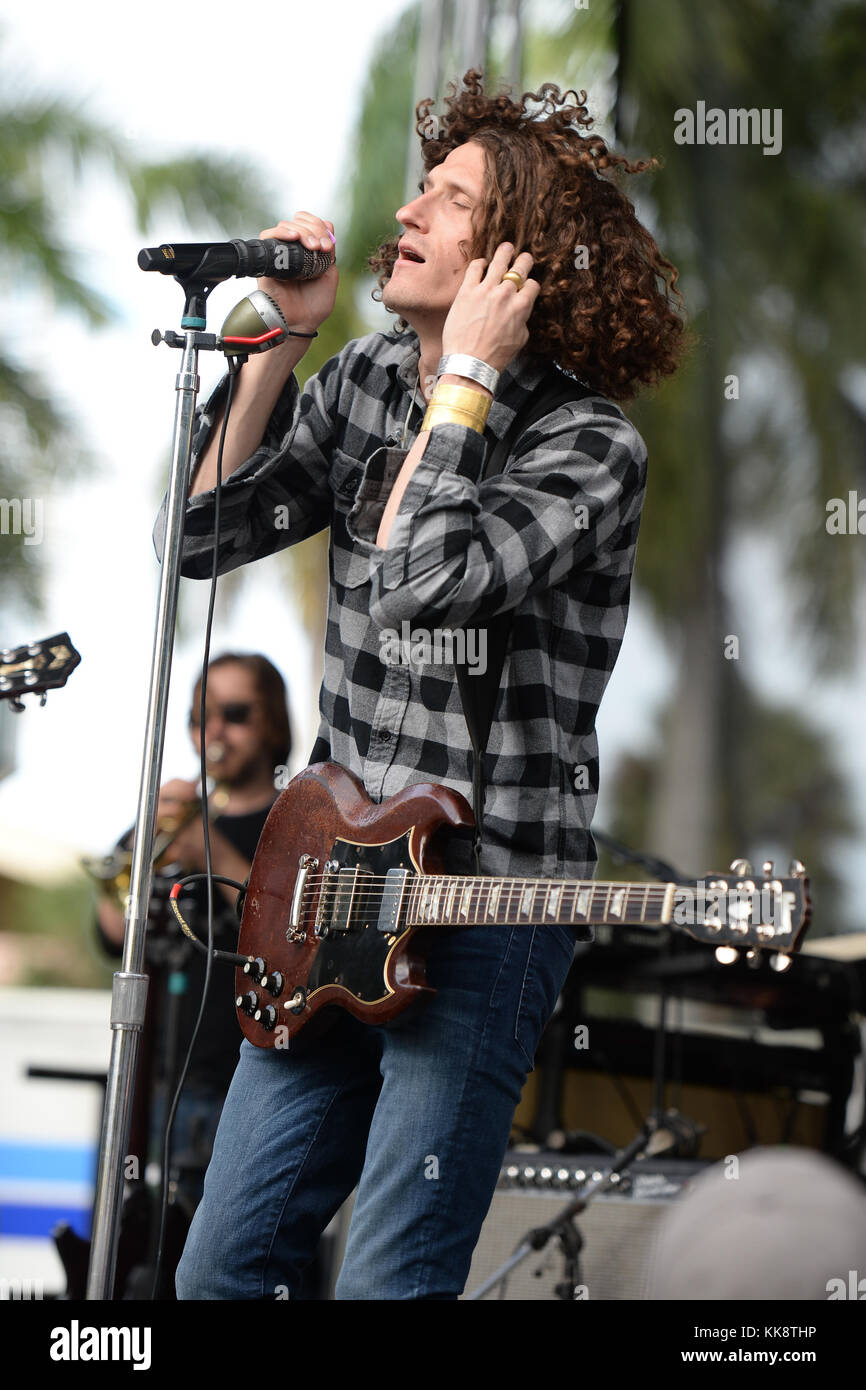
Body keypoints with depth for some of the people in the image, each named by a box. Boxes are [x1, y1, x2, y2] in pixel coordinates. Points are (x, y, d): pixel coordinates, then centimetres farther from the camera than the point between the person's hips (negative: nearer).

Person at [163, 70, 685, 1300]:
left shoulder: (590, 447, -15)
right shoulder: (363, 380, 7)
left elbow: (419, 583, -29)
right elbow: (204, 531, 3)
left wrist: (467, 378, -22)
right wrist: (284, 340, -3)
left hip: (487, 909, -7)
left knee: (387, 1284, -6)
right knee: (223, 1268, 12)